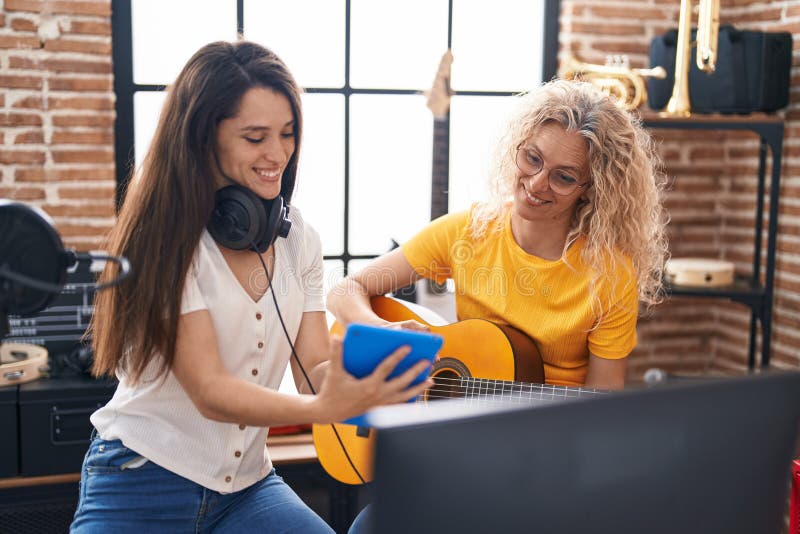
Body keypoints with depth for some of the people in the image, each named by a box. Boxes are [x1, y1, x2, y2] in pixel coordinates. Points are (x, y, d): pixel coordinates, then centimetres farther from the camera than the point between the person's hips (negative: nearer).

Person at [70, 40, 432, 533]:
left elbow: (314, 368, -2)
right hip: (144, 481, -4)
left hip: (248, 484, 5)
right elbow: (209, 391, -20)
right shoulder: (163, 239, -14)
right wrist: (323, 409, -36)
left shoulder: (299, 239, 3)